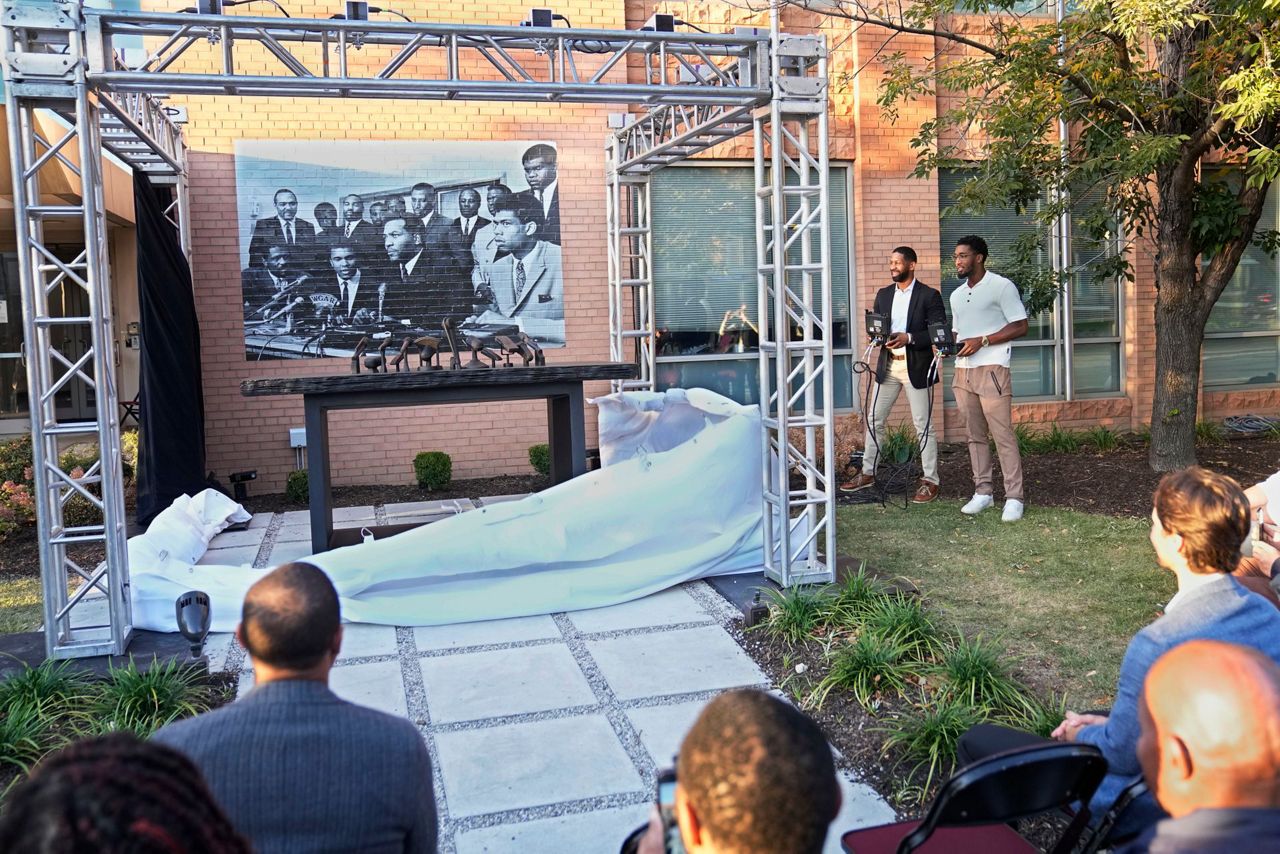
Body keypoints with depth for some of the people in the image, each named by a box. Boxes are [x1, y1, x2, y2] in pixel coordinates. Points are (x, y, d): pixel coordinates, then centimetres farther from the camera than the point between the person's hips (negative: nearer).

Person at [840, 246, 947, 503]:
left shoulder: (929, 295, -6)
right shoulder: (883, 294, 11)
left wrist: (908, 338, -22)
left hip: (915, 367, -5)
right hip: (887, 365, 5)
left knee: (923, 425, 0)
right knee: (874, 421, 9)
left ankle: (930, 480, 8)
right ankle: (867, 473, 20)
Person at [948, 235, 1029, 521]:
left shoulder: (1001, 286, -5)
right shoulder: (956, 295, 18)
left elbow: (1020, 327, -8)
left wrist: (982, 341, -16)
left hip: (991, 369, -7)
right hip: (963, 371, 7)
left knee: (1003, 435, -8)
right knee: (974, 435, 8)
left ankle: (1013, 497, -4)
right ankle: (982, 492, 15)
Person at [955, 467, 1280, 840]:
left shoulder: (1158, 645, -35)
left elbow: (1122, 754, -22)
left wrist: (1080, 735, 0)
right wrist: (1111, 721, 8)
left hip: (1148, 810, -8)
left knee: (976, 742, 5)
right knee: (1085, 722, 34)